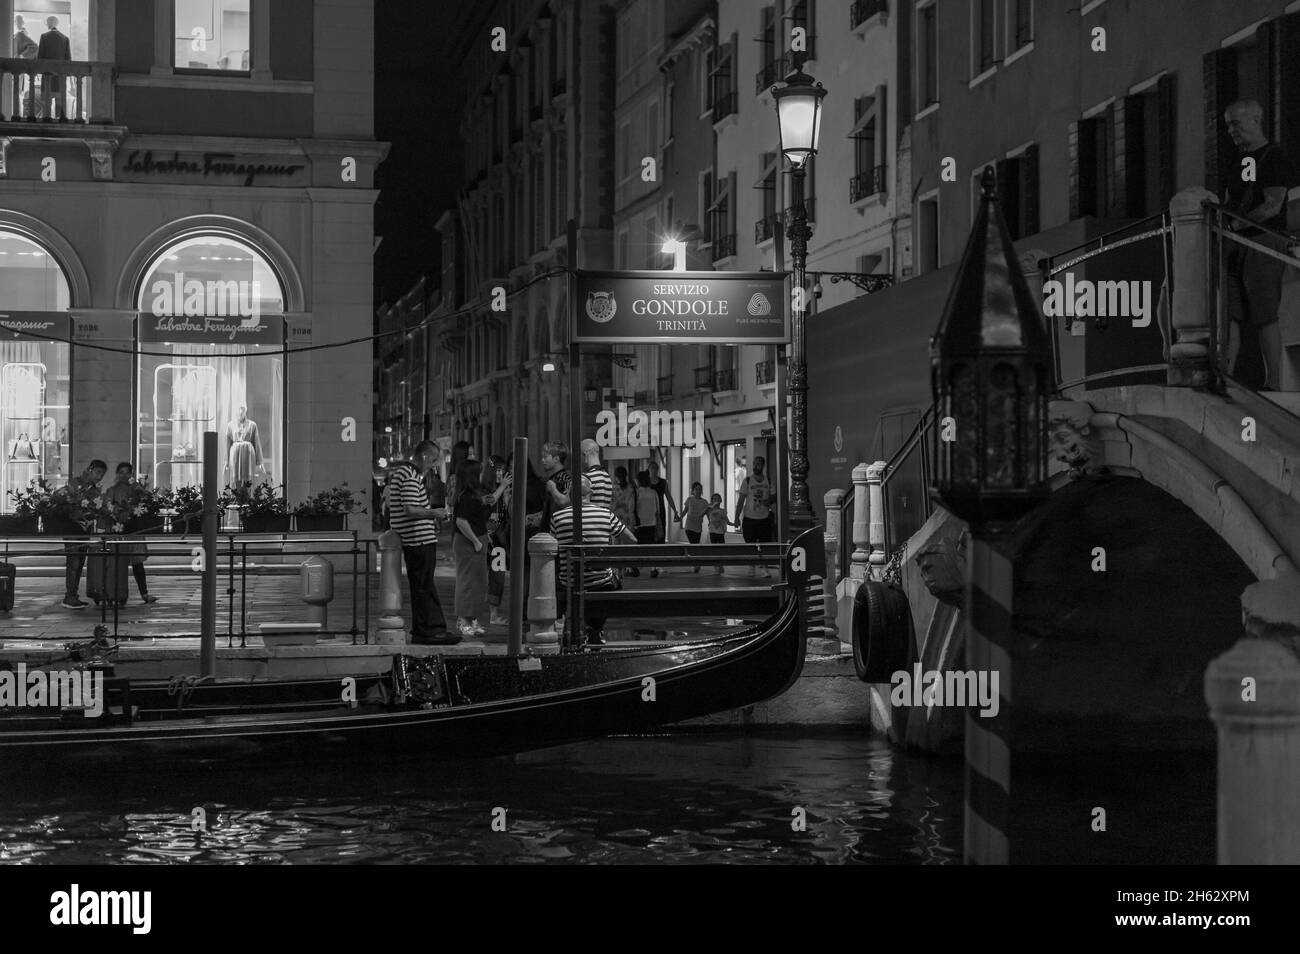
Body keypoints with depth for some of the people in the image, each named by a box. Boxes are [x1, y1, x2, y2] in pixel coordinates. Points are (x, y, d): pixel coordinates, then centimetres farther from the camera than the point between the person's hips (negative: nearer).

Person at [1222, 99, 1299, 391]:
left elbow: (1272, 206, -15)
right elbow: (1227, 205, 23)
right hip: (1237, 247, 8)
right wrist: (1217, 217, -1)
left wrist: (1233, 226, -18)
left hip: (1265, 241, -8)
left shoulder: (1275, 158, -5)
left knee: (1265, 317, -9)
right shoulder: (1241, 162, 22)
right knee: (1229, 314, 0)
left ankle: (1273, 384, -7)